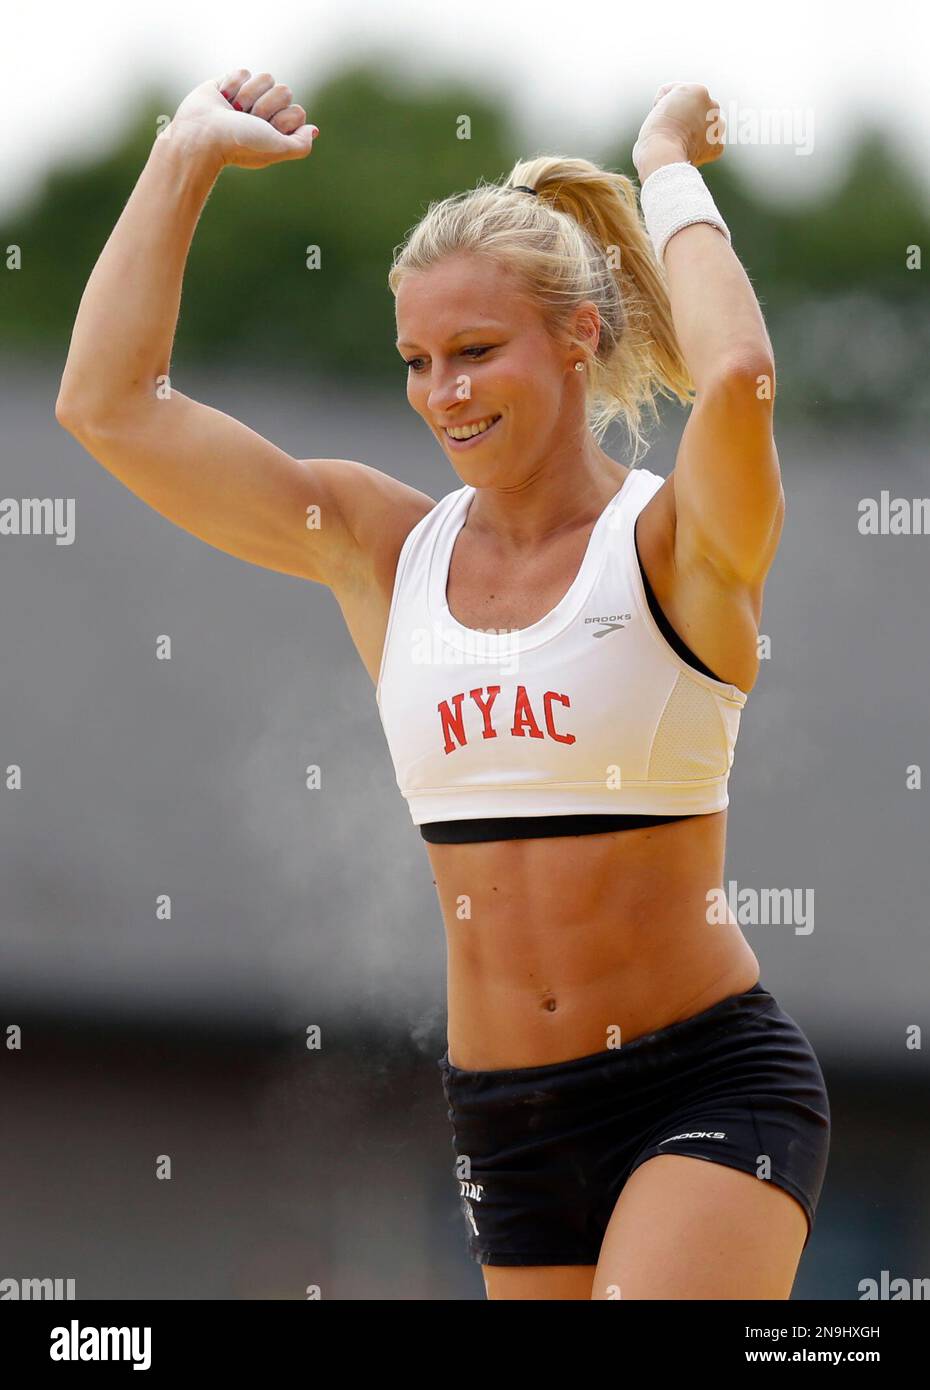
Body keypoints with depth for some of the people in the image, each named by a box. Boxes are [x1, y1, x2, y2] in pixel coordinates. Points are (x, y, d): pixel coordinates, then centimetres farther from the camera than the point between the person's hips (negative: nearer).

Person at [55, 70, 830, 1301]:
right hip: (506, 1116, 5)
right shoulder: (381, 549, 6)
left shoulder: (676, 543, -6)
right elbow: (108, 405, 4)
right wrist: (187, 159, 5)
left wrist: (669, 174, -12)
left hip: (705, 1088, -5)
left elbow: (736, 378, -29)